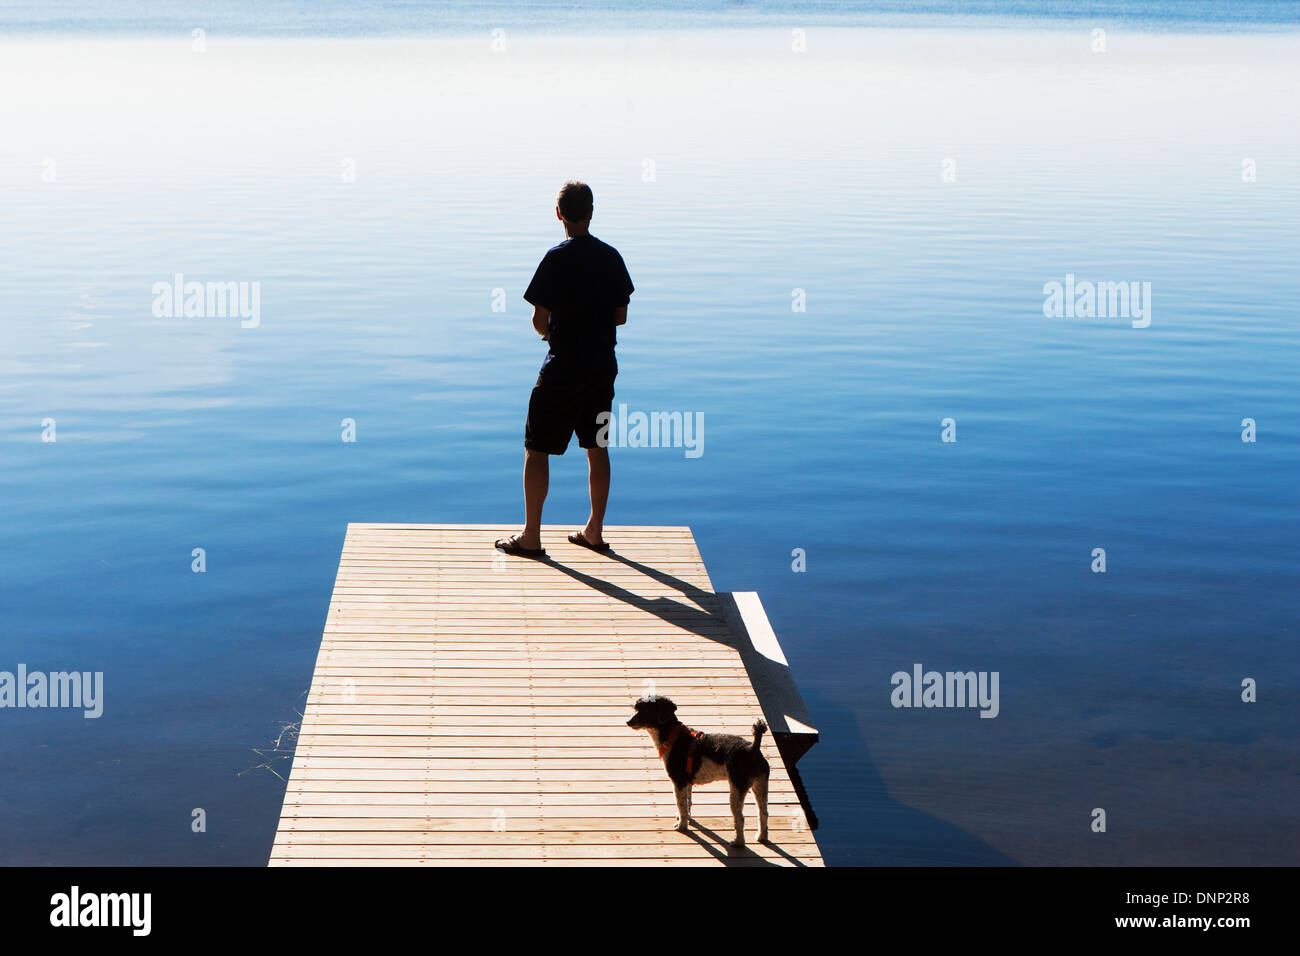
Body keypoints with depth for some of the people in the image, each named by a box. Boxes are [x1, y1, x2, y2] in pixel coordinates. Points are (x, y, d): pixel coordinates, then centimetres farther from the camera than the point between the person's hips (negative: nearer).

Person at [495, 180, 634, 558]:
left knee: (536, 449, 4)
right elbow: (620, 316, 8)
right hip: (603, 366, 6)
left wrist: (549, 331, 8)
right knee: (597, 448, 14)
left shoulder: (557, 259, -15)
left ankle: (531, 537, 6)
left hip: (563, 368, -6)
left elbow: (539, 320, -14)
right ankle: (595, 531, 21)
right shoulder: (611, 256, 2)